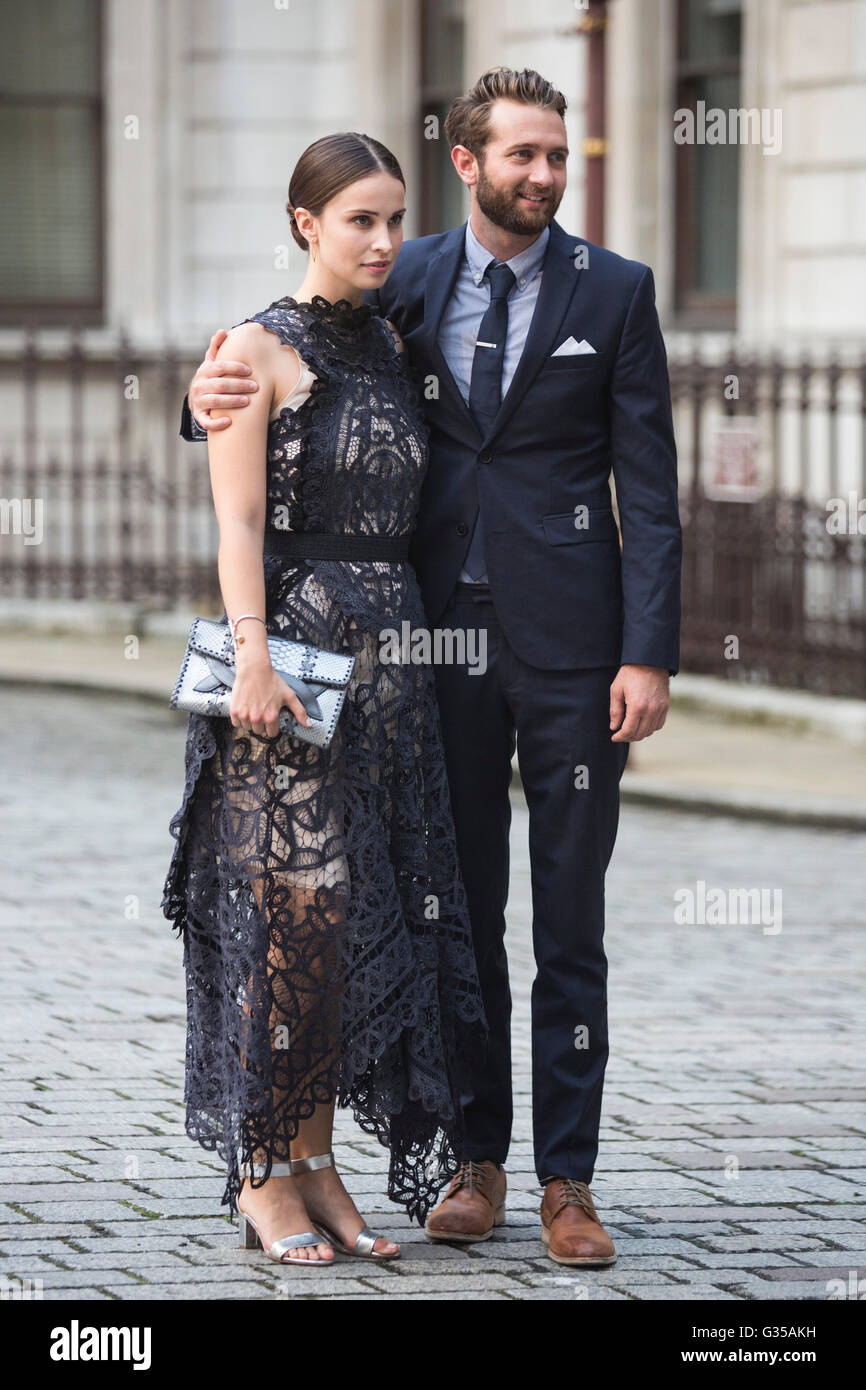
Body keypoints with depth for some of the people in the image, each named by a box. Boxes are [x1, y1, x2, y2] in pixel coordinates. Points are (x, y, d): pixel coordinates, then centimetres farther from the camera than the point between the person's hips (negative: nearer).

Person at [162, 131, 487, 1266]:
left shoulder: (391, 347, 14)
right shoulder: (260, 348, -5)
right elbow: (240, 522, -11)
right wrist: (253, 659, -21)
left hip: (391, 646, 6)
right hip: (292, 635, -6)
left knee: (374, 905, 4)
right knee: (287, 903, -5)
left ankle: (317, 1162, 11)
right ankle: (265, 1173, 3)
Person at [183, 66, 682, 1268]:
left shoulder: (615, 292, 1)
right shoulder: (404, 283, 6)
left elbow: (649, 489, -2)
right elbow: (293, 372, 12)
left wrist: (650, 654, -10)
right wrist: (214, 392, -13)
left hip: (571, 647, -2)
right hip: (446, 634, 2)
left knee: (570, 925, 0)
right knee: (462, 912, 7)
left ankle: (568, 1180, 5)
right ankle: (477, 1162, 16)